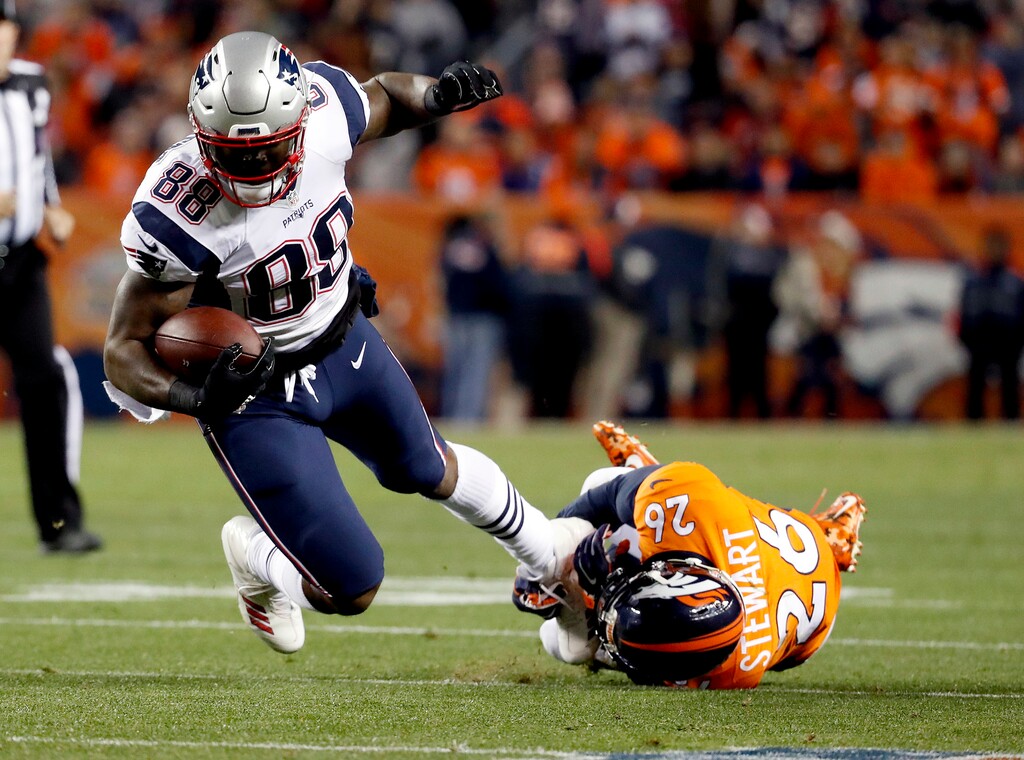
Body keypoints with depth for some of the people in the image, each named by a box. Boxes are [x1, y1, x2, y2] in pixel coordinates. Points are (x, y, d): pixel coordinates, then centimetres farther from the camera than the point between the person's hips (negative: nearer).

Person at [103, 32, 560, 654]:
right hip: (255, 390, -5)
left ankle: (556, 560, 59)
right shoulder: (179, 220, -36)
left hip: (345, 344, 5)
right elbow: (126, 351, -26)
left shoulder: (322, 114, -22)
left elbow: (384, 97, 4)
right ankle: (254, 555, 28)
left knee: (429, 470, 30)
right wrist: (196, 399, -44)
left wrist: (437, 97, -18)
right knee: (351, 591, -6)